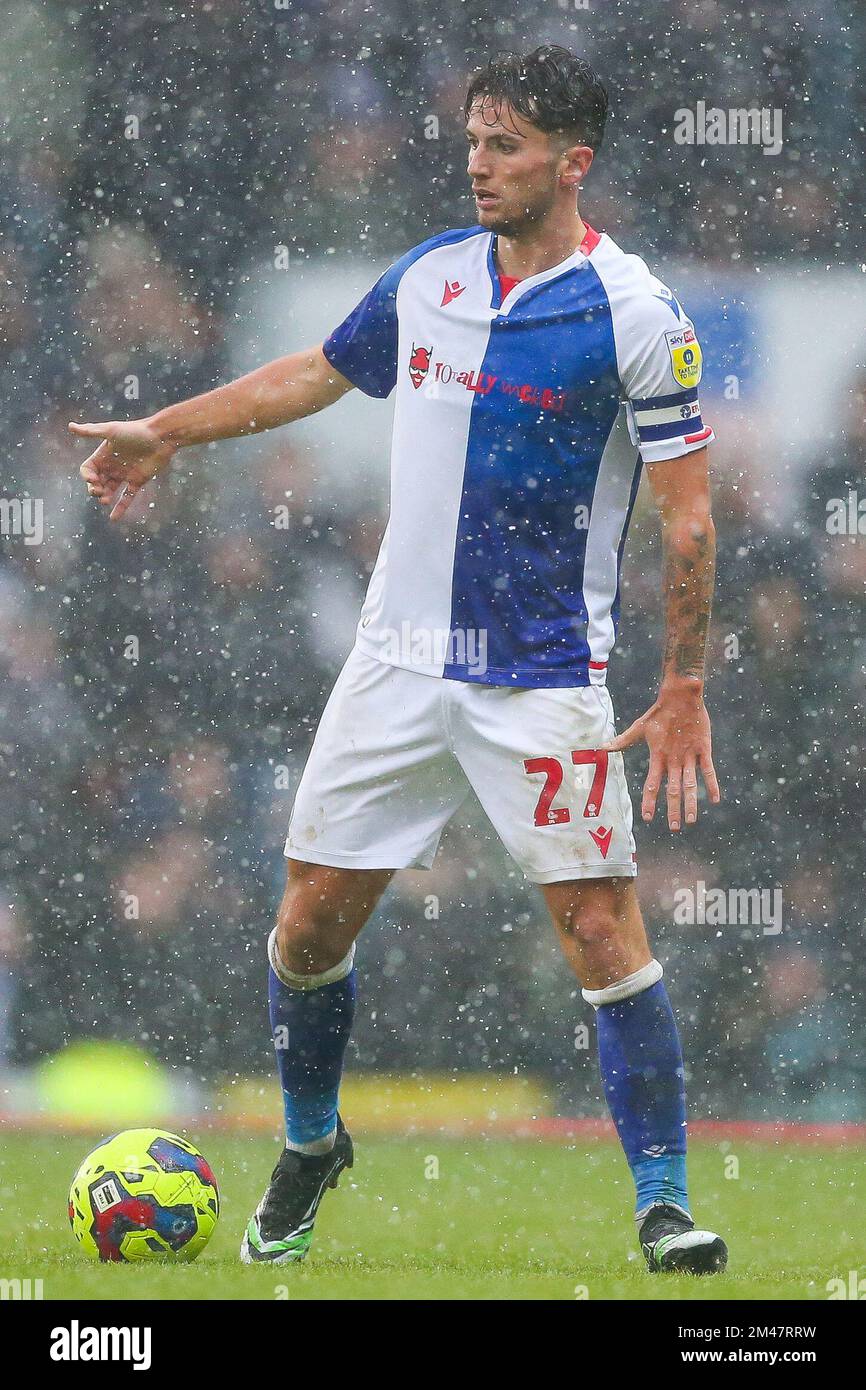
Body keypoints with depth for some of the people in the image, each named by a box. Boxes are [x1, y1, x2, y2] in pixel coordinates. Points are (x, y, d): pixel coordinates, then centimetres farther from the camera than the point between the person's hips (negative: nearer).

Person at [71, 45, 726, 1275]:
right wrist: (166, 431, 25)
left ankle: (665, 1204, -6)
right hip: (401, 657, 5)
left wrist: (685, 690, -11)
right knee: (314, 913, 7)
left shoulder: (634, 317, -11)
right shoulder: (430, 276, 6)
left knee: (600, 924, -12)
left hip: (544, 680, -5)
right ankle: (310, 1148, 30)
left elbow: (688, 515, -9)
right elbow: (315, 375, 23)